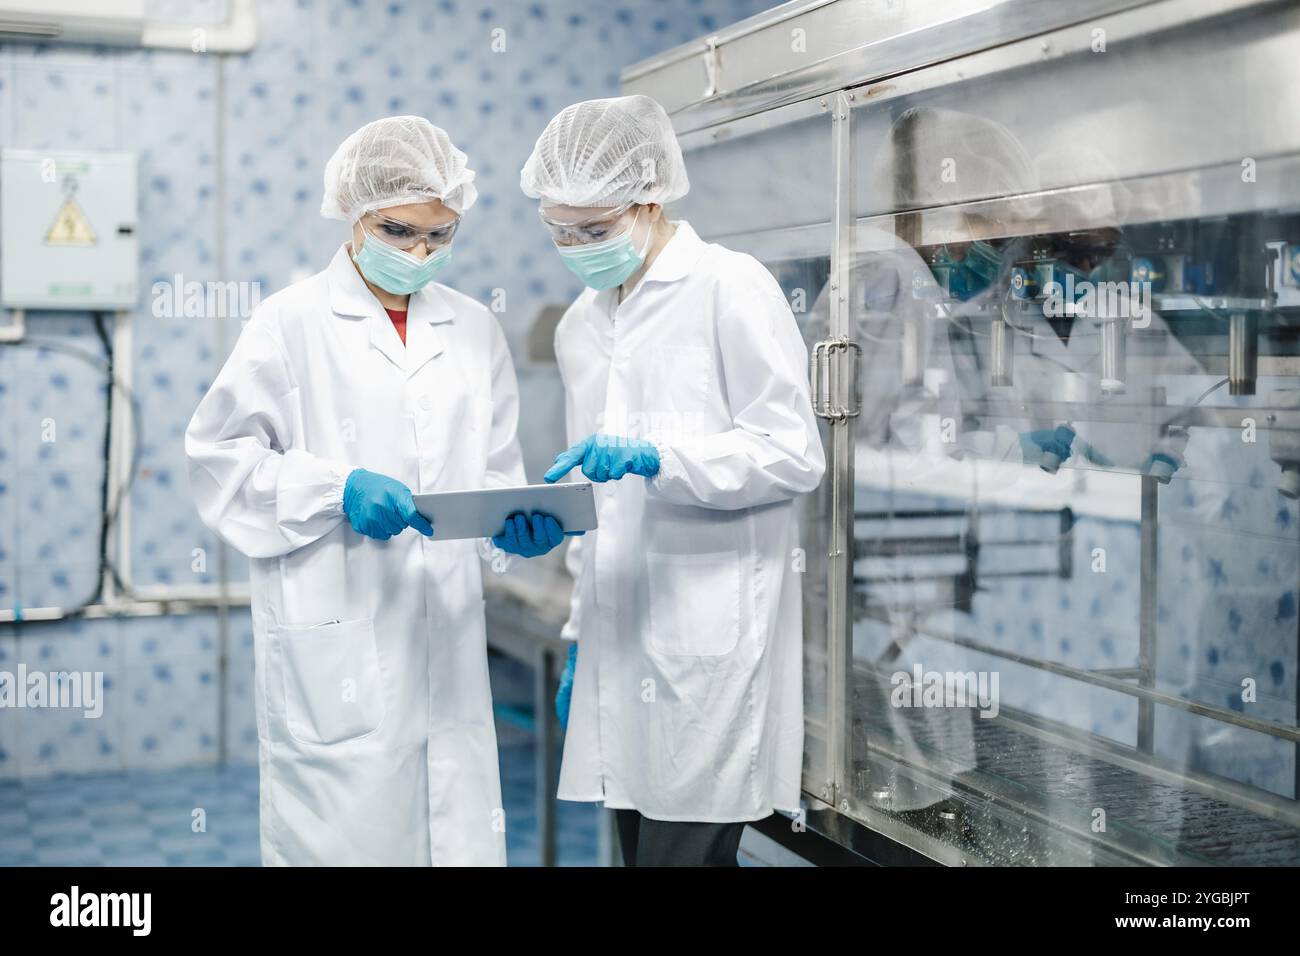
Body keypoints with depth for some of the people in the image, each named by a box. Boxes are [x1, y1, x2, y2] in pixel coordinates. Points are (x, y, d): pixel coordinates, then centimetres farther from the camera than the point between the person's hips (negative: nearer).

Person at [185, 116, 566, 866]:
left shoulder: (475, 330, 12)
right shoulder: (295, 323, -1)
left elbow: (495, 470, 15)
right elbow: (220, 457, -1)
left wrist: (518, 522, -7)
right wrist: (337, 491, -15)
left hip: (447, 630, 4)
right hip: (335, 637, -4)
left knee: (457, 829, 7)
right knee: (343, 830, -1)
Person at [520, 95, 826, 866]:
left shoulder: (732, 289, -5)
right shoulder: (581, 325, 16)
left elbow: (795, 454, -10)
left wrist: (656, 454, -22)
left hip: (709, 645, -7)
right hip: (622, 640, 7)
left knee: (685, 848, -7)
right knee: (640, 844, 9)